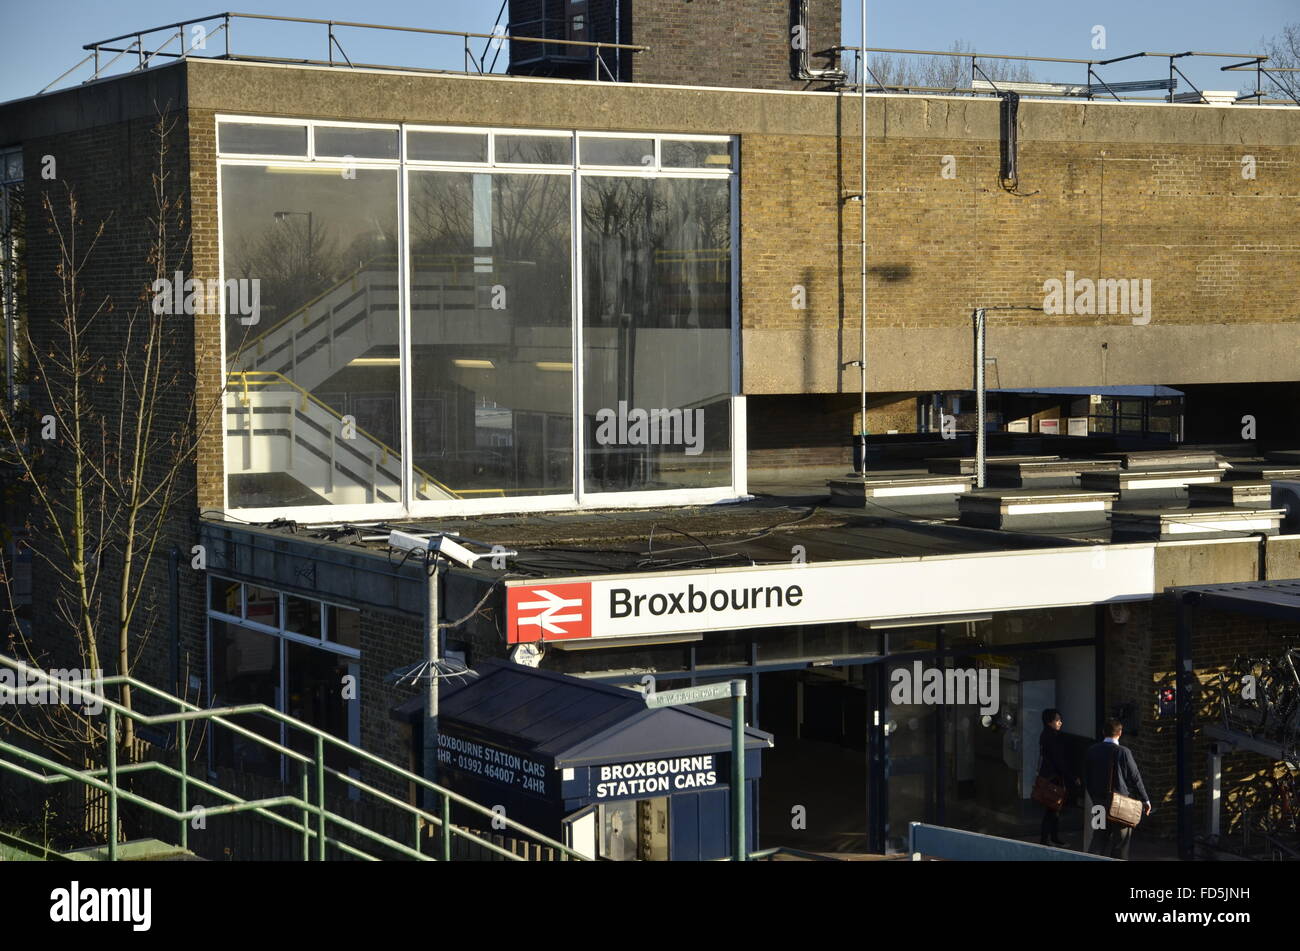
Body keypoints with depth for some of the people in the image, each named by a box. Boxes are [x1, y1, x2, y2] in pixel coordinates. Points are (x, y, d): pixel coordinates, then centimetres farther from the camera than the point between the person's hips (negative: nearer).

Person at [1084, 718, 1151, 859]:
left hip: (1098, 801, 4)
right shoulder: (1123, 752, -15)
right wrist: (1145, 800, 2)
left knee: (1099, 839, 11)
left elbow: (1087, 776, 8)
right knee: (1121, 842, 8)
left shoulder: (1092, 751, 0)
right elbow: (1135, 778, -9)